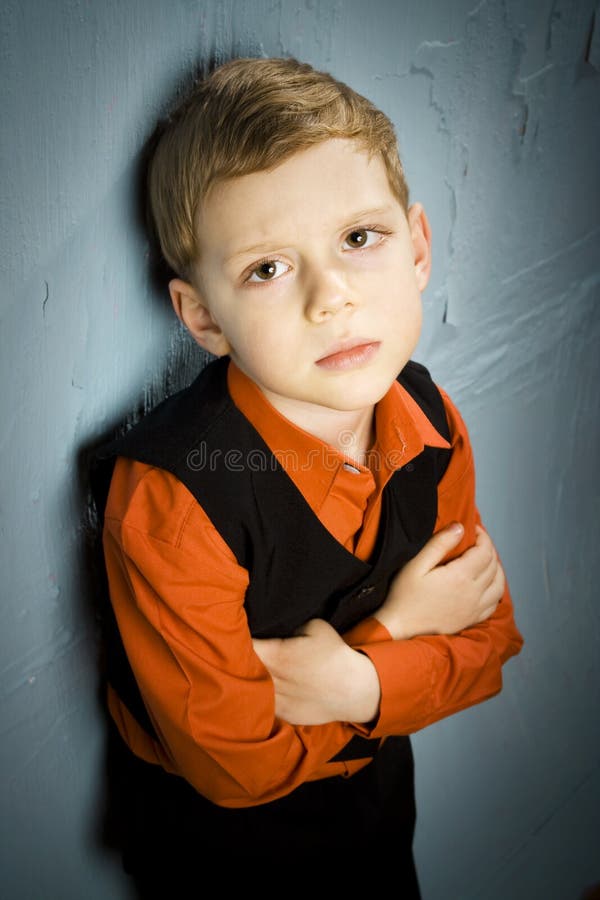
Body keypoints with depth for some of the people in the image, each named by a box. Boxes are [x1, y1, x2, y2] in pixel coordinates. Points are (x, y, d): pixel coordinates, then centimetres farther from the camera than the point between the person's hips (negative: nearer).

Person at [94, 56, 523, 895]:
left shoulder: (430, 422, -17)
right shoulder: (170, 496, -34)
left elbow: (486, 640, -9)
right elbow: (234, 765, -25)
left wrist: (362, 684, -27)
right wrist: (399, 630, -22)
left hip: (379, 793, 5)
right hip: (218, 832, -4)